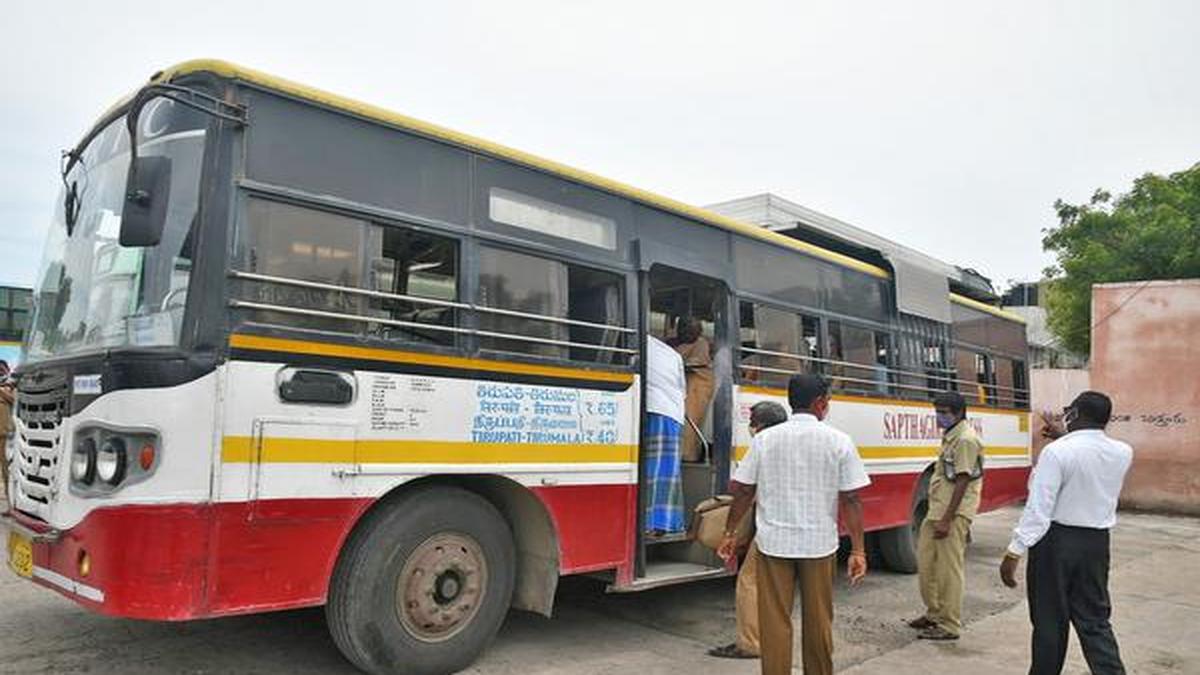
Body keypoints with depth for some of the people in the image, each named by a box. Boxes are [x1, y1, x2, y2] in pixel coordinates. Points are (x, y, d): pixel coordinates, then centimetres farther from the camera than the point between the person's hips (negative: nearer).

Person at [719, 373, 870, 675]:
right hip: (819, 543, 0)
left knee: (774, 622, 7)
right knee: (818, 621, 17)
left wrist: (730, 533, 10)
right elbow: (851, 500, -6)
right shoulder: (839, 441, -4)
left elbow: (741, 490, 0)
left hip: (773, 542, 0)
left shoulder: (764, 439, -1)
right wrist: (858, 551, -1)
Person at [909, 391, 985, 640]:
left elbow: (962, 481, -19)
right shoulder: (950, 437, 16)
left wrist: (946, 519, -21)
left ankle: (949, 626, 5)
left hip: (954, 513, -10)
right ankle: (934, 613, 27)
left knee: (948, 569, -3)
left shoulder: (966, 440, -14)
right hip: (936, 510, 10)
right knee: (926, 562, 14)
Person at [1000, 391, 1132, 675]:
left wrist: (1014, 552, -18)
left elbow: (1038, 509, -21)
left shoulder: (1057, 452, -17)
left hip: (1056, 542, -5)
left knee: (1050, 620, 7)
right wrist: (1064, 439, 26)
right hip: (1097, 543, 5)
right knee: (1095, 620, 14)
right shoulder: (1123, 453, 0)